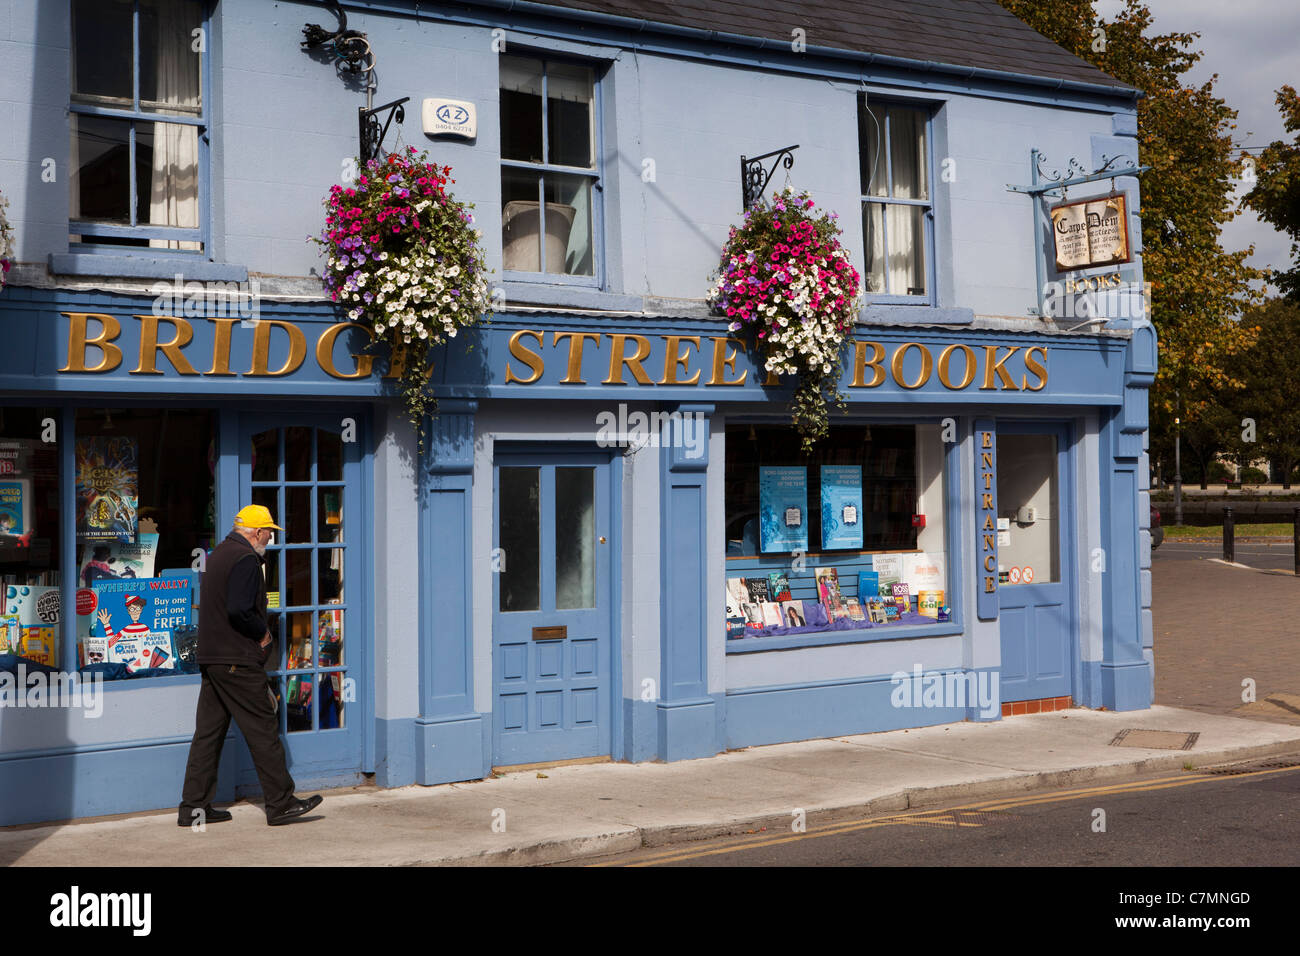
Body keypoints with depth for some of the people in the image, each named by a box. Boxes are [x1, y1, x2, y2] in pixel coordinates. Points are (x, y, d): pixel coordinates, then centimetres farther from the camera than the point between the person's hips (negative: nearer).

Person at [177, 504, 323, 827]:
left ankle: (194, 806, 12)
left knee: (208, 732, 10)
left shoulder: (218, 555, 17)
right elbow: (239, 610, -25)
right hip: (237, 662, -10)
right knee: (263, 729, -3)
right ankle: (280, 803, 2)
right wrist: (264, 632, -9)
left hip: (210, 659, 10)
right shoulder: (246, 559, -14)